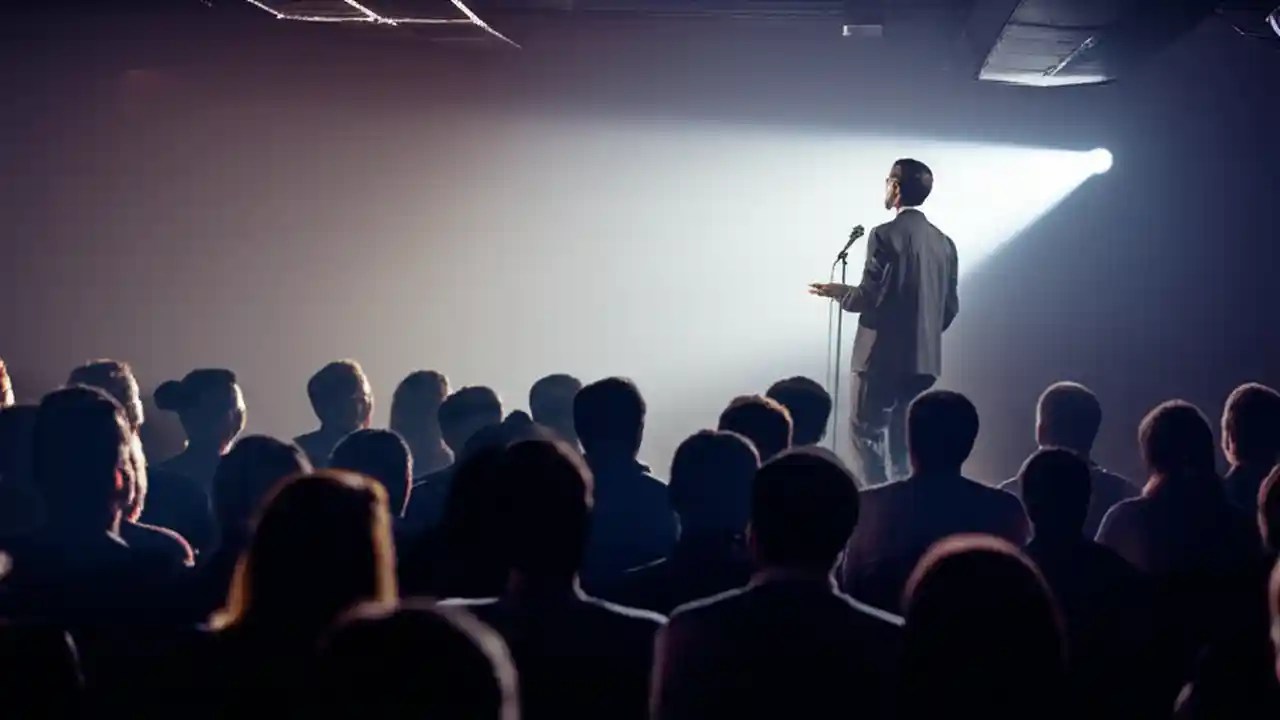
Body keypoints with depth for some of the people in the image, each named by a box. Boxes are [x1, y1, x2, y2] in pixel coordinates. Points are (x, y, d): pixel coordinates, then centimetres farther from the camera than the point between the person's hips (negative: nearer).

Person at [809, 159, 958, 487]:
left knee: (869, 440, -2)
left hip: (882, 357, -7)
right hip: (924, 359, 7)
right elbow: (950, 308, 11)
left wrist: (837, 292, 4)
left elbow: (869, 297, -15)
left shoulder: (885, 235, -11)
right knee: (905, 445, 11)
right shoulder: (944, 242, 9)